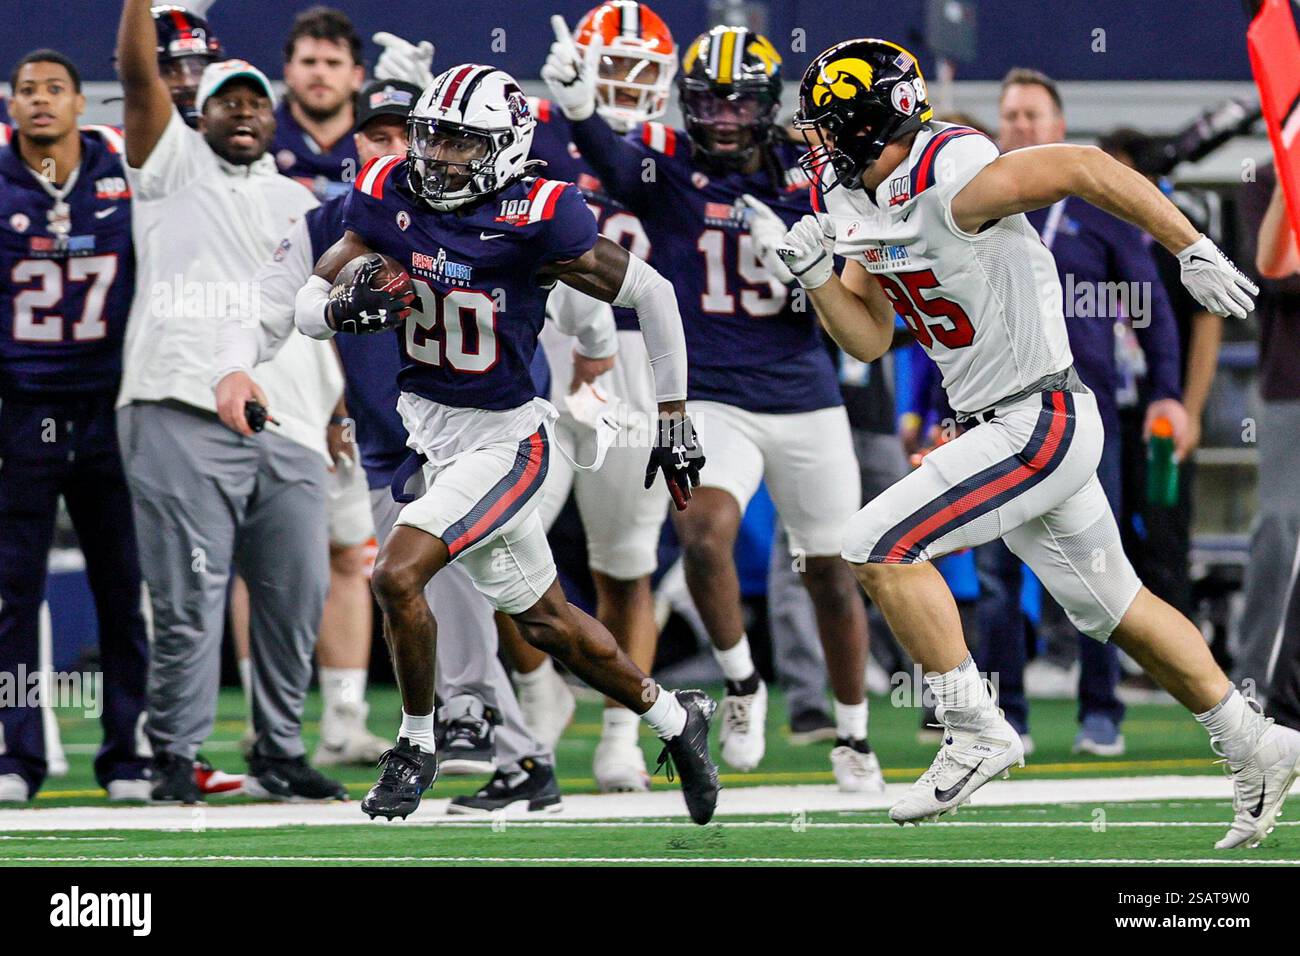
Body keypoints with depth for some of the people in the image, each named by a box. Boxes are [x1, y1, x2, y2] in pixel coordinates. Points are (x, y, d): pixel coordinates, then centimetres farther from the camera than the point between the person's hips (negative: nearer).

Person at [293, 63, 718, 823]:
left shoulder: (535, 220, -20)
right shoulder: (391, 198, -5)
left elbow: (652, 296, -10)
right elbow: (307, 306, -1)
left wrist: (675, 420, -4)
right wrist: (344, 306, -26)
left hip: (502, 439, -6)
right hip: (424, 423, 6)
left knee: (398, 575, -21)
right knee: (546, 621, 17)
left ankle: (418, 746, 2)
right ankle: (673, 718, 37)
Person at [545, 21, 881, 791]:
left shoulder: (809, 181, 2)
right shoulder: (667, 166, -4)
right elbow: (609, 156, -27)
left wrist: (793, 263, -18)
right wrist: (578, 105, -49)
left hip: (806, 403, 2)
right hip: (709, 402, -2)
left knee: (832, 577, 12)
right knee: (705, 533, -28)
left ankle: (853, 736, 33)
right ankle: (742, 684, -3)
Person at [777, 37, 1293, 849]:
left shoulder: (949, 186, -22)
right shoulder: (863, 204, 7)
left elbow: (1089, 169, -22)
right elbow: (870, 339, 13)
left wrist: (1195, 253, -22)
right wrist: (817, 275, -4)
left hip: (1039, 425, -10)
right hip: (1007, 427, 10)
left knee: (880, 545, -14)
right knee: (1113, 607, 18)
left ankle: (977, 733, -6)